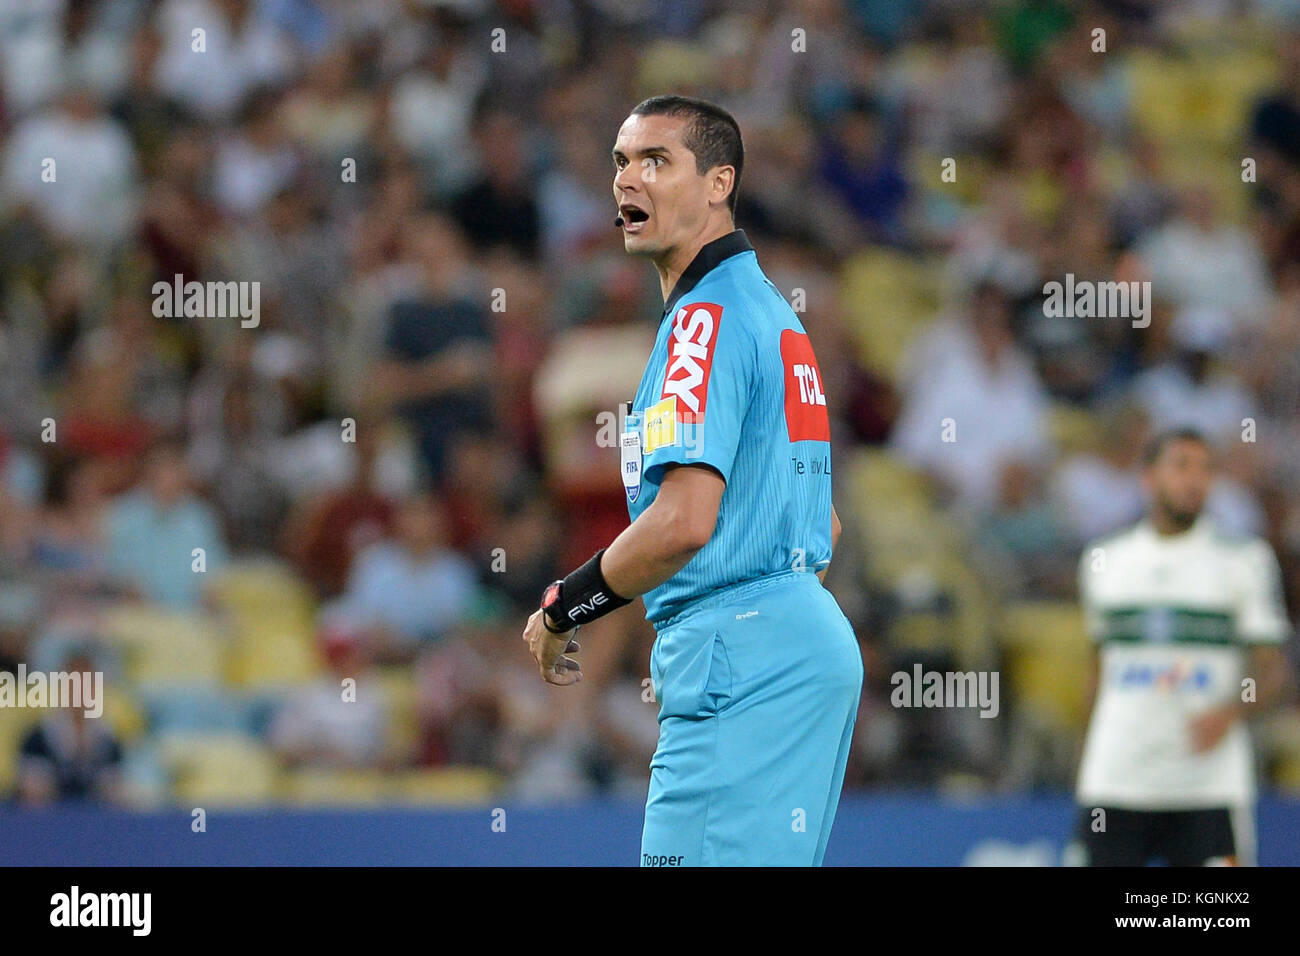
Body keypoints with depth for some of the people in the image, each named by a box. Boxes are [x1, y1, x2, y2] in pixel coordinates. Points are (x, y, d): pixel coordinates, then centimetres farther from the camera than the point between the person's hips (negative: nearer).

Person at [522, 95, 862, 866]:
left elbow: (684, 521, -22)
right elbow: (824, 526, 27)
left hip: (739, 659, -11)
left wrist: (562, 613, -11)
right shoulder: (772, 309, 21)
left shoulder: (708, 314, -12)